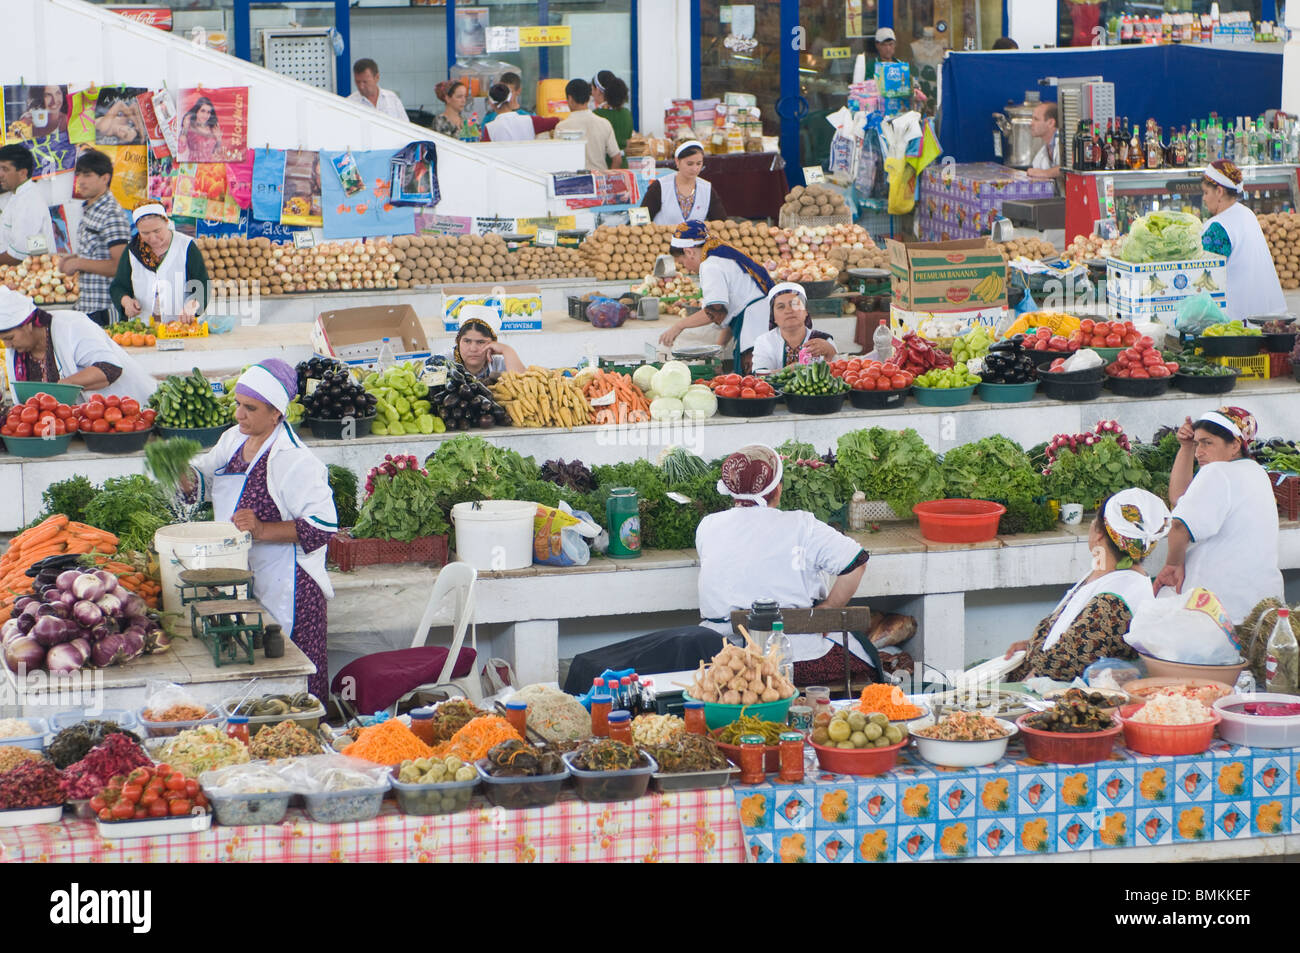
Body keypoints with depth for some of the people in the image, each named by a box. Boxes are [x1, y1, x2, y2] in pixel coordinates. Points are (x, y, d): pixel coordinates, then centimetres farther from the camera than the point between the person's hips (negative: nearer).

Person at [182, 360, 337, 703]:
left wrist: (262, 530, -28)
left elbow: (322, 527, -20)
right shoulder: (233, 440, 8)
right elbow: (204, 480, 24)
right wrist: (183, 477, 0)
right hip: (238, 578, 8)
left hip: (283, 587, -8)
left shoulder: (295, 461, -17)